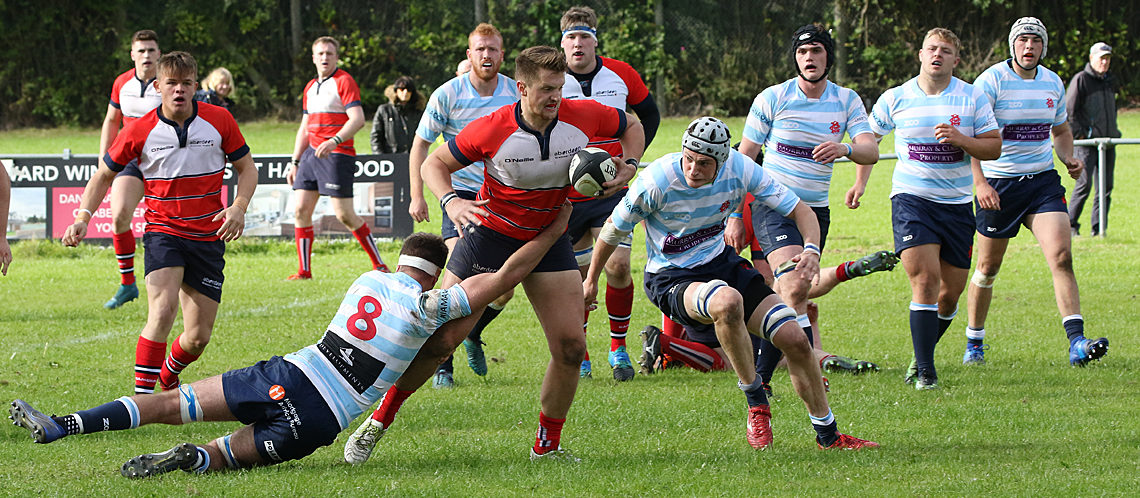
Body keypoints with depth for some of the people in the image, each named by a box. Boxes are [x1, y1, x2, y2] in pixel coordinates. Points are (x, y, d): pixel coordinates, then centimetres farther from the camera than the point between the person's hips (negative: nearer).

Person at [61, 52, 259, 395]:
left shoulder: (219, 121, -4)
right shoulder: (140, 131, -7)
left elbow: (246, 167, 7)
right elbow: (104, 174, 6)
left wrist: (239, 207, -13)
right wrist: (83, 217, -9)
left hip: (208, 237, 2)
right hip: (163, 231, -2)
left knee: (198, 337, 2)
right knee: (163, 311, -28)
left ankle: (168, 379, 35)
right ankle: (142, 395, -25)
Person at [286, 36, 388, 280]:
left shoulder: (344, 81, -6)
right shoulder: (310, 87, 19)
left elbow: (357, 118, -17)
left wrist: (335, 141, -30)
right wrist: (295, 162, 21)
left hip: (337, 154, -8)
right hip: (311, 153, 8)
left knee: (344, 214, -10)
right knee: (301, 209, -1)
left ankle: (379, 264, 1)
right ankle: (304, 270, 4)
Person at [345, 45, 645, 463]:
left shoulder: (584, 116, -13)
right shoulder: (492, 130, -21)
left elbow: (631, 126, 9)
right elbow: (435, 164, -7)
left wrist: (628, 167, -9)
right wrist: (450, 201, -26)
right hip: (490, 235, -3)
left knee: (570, 346, -6)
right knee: (440, 340, -6)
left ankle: (547, 444, 11)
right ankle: (380, 420, 11)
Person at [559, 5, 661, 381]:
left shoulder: (622, 75, -2)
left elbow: (649, 114, 15)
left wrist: (632, 156, 4)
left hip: (612, 192, 1)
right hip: (566, 196, 0)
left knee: (618, 267, -11)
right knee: (575, 276, 4)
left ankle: (618, 347, 7)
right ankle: (579, 355, 18)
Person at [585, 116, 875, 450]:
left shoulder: (739, 168, -15)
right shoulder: (657, 181, -24)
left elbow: (799, 210, -7)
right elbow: (614, 228, -6)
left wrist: (812, 249, -28)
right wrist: (591, 280, 7)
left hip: (723, 264, 5)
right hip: (671, 280, -5)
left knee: (795, 339, -8)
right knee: (728, 301, -39)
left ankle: (828, 435, 12)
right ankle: (756, 403, -20)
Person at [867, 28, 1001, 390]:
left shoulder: (973, 98, 2)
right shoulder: (895, 99, 2)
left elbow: (993, 148, 1)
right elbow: (869, 139, 17)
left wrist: (960, 139, -16)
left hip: (957, 202, 2)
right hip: (911, 197, -2)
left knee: (951, 292, 5)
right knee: (925, 280, -17)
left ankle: (921, 356, 29)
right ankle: (924, 372, -14)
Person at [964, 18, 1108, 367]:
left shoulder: (1052, 83, 6)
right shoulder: (991, 81, -10)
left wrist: (1069, 158, 3)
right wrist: (979, 183, -25)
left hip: (1042, 180, 3)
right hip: (998, 184, -3)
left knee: (1061, 256, -15)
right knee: (988, 268, 8)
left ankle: (1076, 344, -21)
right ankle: (974, 343, 28)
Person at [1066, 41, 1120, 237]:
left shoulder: (1110, 81, 17)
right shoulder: (1081, 79, -5)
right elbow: (1069, 111, -7)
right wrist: (1079, 133, -12)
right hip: (1086, 142, -7)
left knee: (1106, 186, 3)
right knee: (1084, 182, -12)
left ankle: (1098, 227, 8)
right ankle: (1070, 224, -2)